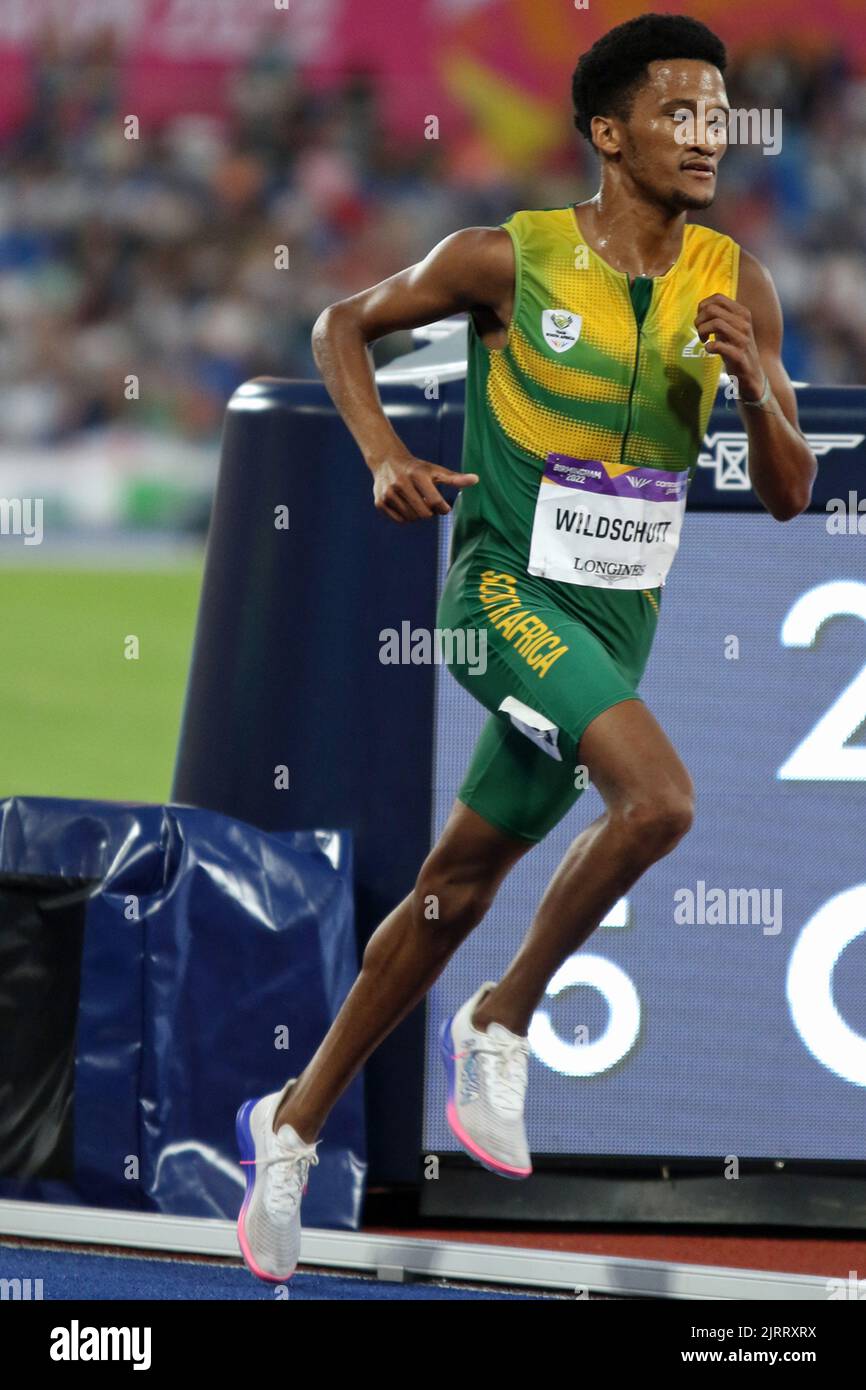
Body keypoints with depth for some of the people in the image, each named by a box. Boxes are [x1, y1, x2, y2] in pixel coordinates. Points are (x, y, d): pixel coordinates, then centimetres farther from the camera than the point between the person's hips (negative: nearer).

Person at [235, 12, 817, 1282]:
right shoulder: (511, 260, -9)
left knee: (461, 882, 11)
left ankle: (293, 1123, 25)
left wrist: (757, 384, -17)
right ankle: (500, 1028, -9)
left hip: (618, 618, 5)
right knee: (660, 798, -27)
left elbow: (789, 495, 2)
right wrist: (386, 456, -10)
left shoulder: (736, 287, 0)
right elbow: (344, 327, 6)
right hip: (506, 589, -5)